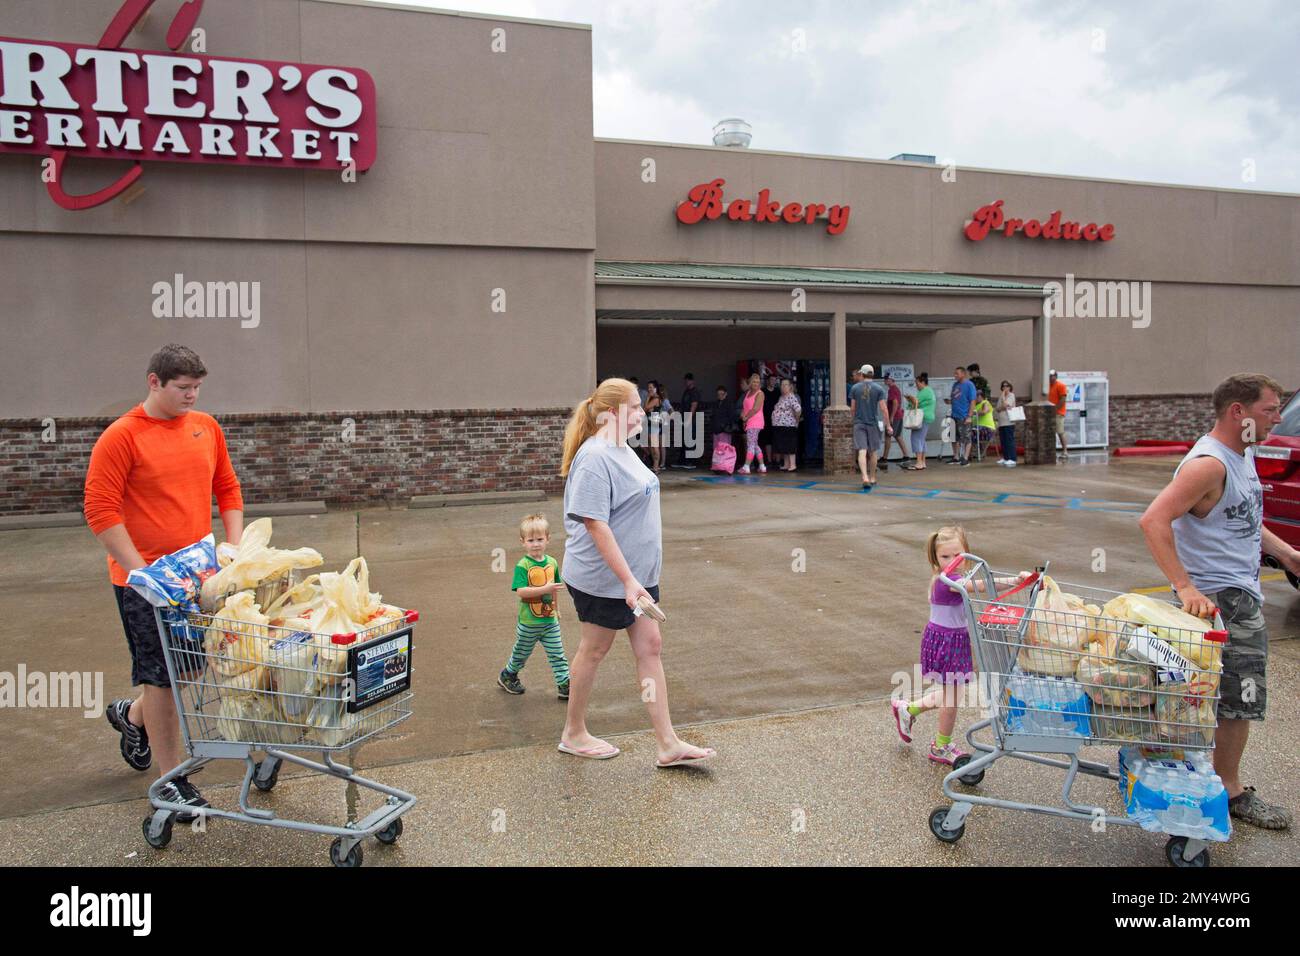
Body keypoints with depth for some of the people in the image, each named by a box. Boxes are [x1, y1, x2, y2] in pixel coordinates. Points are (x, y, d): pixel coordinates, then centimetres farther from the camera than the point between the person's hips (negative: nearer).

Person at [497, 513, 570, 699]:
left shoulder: (552, 562, -1)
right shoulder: (523, 566, -18)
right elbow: (520, 591, -28)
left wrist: (556, 608, 20)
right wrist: (545, 589, -35)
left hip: (550, 620, 4)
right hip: (529, 622, -4)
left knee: (557, 654, 3)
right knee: (521, 653, 17)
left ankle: (564, 685, 11)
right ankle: (507, 675, 40)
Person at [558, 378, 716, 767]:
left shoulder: (622, 450, 9)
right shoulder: (595, 458, -21)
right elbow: (595, 524, -25)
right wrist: (627, 580, -27)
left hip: (638, 572, 9)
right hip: (604, 578, -9)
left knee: (650, 646, 8)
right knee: (594, 649, 7)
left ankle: (667, 744, 15)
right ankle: (574, 734, 28)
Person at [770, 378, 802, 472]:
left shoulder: (791, 397, -14)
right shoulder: (781, 397, 16)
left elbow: (798, 409, -25)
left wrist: (796, 419, -12)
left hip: (788, 426, -9)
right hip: (779, 425, 9)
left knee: (789, 446, -8)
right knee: (783, 447, 12)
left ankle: (792, 465, -5)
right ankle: (786, 465, 18)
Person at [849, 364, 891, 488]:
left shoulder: (855, 388, 0)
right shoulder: (879, 388, -3)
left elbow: (852, 408, 4)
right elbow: (883, 408, -7)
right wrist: (888, 425, -2)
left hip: (859, 423, 0)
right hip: (873, 423, 0)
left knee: (862, 451, -5)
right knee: (873, 452, 12)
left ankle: (865, 477, -22)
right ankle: (872, 478, 22)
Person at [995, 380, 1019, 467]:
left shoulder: (1011, 395, -1)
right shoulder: (1001, 397, 16)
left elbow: (1005, 404, -15)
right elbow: (998, 409, 8)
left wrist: (1003, 395, -4)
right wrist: (1003, 406, -12)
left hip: (1009, 422, -7)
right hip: (1001, 422, 7)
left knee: (1010, 440, -11)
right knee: (1003, 441, 9)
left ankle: (1012, 459, -13)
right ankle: (1005, 458, 17)